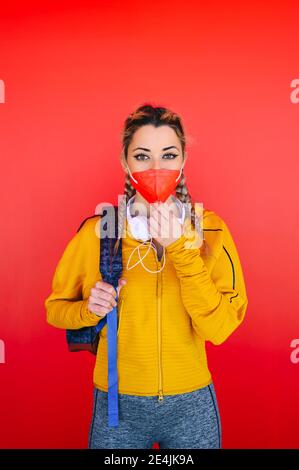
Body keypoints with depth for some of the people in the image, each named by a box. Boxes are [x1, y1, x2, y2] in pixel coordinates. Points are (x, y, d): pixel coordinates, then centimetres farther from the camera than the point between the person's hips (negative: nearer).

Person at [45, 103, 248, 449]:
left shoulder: (209, 228, -10)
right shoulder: (97, 231, -10)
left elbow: (218, 328, -17)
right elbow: (56, 307, 2)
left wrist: (180, 250, -26)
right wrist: (89, 310, -18)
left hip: (192, 406, 1)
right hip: (118, 407, 0)